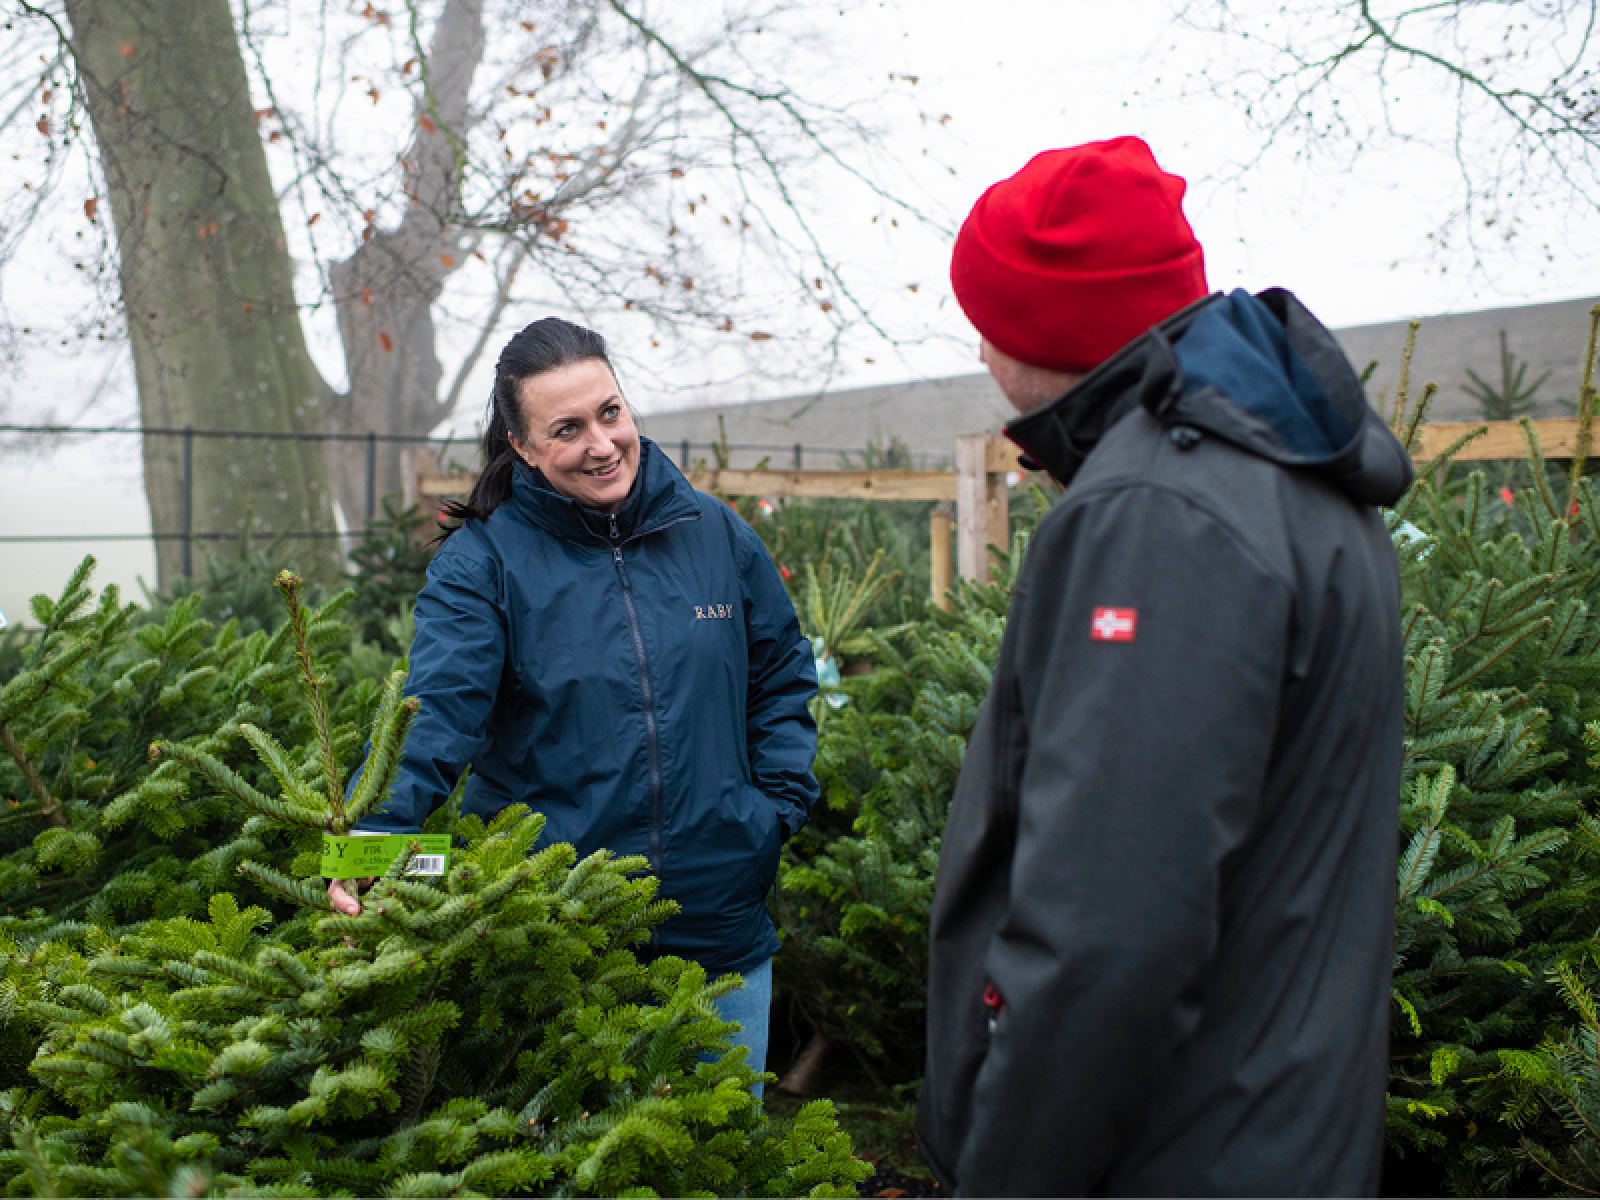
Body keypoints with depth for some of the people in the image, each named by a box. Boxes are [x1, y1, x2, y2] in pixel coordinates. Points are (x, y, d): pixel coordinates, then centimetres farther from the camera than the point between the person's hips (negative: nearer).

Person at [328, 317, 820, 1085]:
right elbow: (435, 709, -18)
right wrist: (375, 834, -34)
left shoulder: (717, 534, 4)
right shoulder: (482, 561, -6)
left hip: (721, 932, 3)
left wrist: (779, 805, 3)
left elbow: (783, 676, 14)